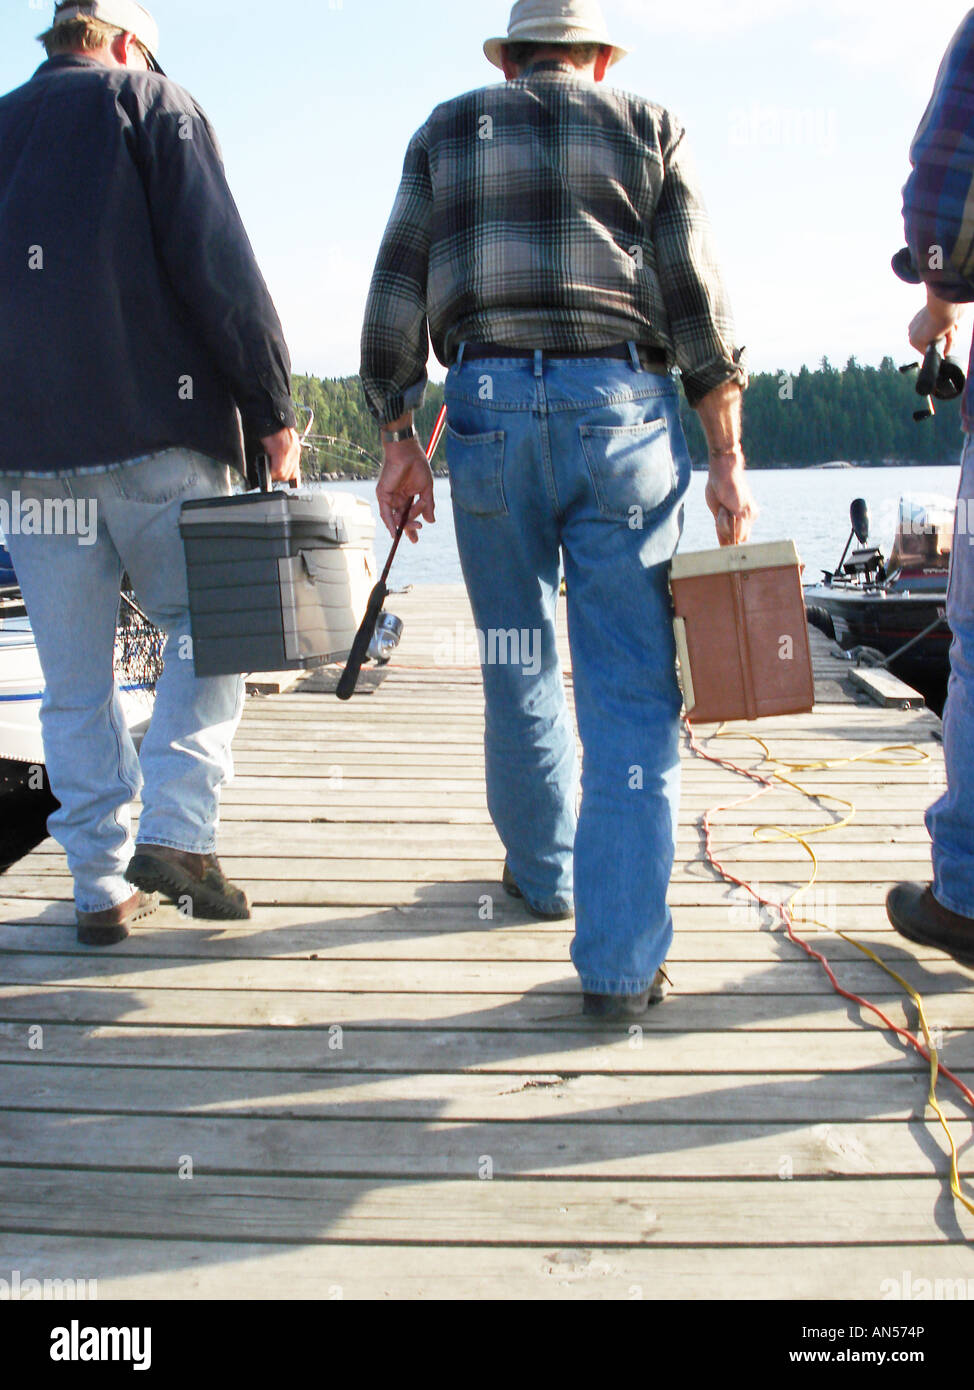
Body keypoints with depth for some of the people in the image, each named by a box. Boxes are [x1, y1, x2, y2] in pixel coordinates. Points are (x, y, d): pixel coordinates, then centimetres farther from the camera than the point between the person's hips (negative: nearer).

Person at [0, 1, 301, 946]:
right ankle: (176, 832, -6)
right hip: (154, 436, -4)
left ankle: (101, 885, 10)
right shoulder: (148, 103, 6)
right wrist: (271, 410, -5)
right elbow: (219, 269, -7)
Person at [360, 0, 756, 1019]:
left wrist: (398, 439, 10)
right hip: (622, 408, -1)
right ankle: (621, 962, -5)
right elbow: (697, 297, 3)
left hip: (489, 406, 2)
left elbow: (397, 292, 8)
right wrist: (727, 458, 1)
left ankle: (543, 871, 32)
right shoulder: (647, 129, 15)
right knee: (630, 688, -3)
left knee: (519, 663, 16)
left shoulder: (448, 132, 18)